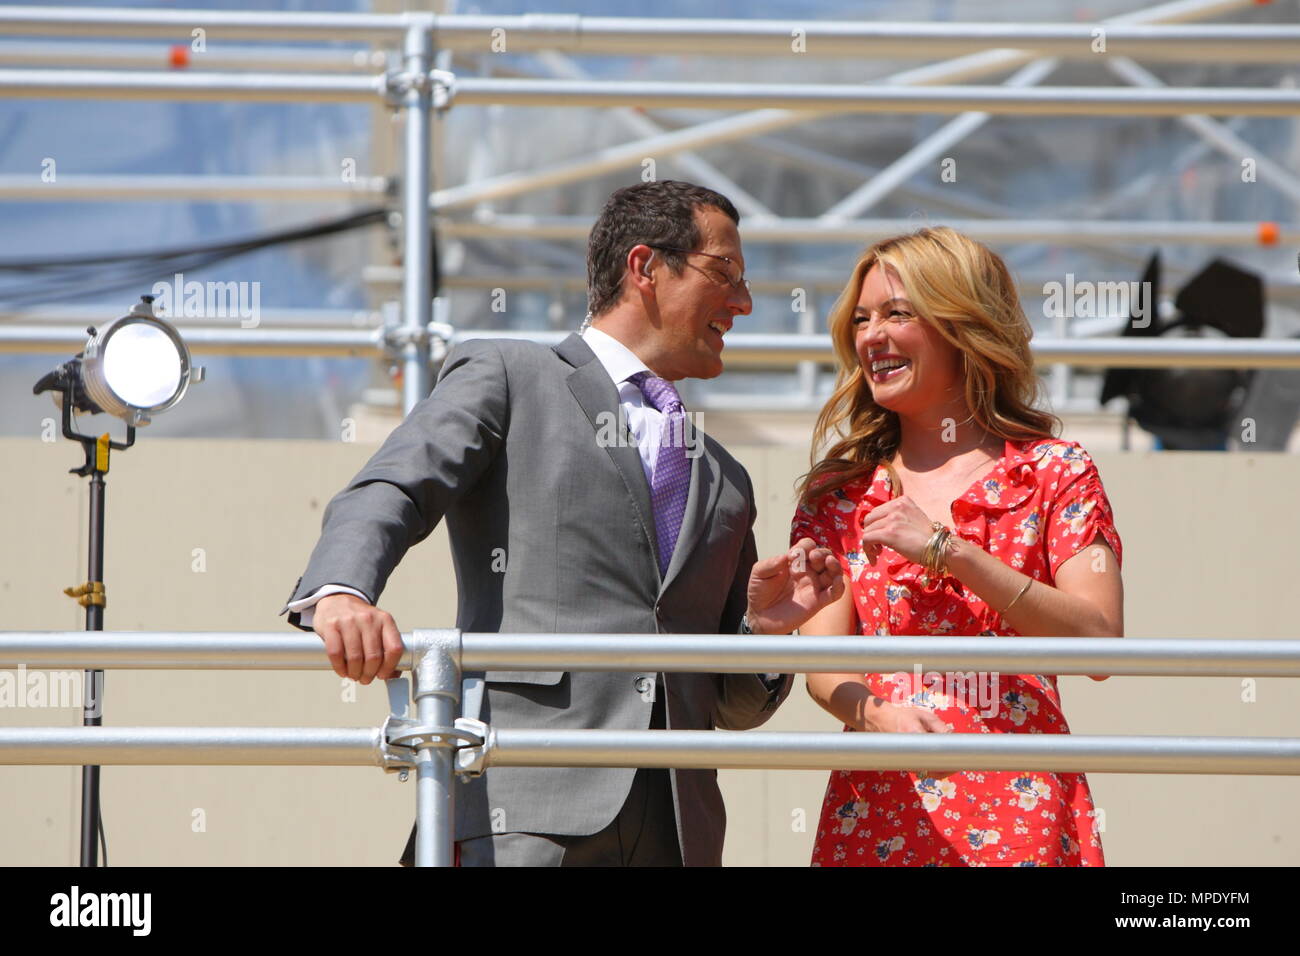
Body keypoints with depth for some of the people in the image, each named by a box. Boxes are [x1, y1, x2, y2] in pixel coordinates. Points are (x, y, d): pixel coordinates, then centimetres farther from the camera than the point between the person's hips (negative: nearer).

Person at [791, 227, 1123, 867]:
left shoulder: (1054, 472, 3)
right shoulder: (840, 492, 10)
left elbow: (1100, 642, -10)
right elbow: (822, 663, 1)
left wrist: (948, 550, -14)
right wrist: (874, 713, -21)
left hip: (1019, 811, -2)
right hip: (876, 818, 2)